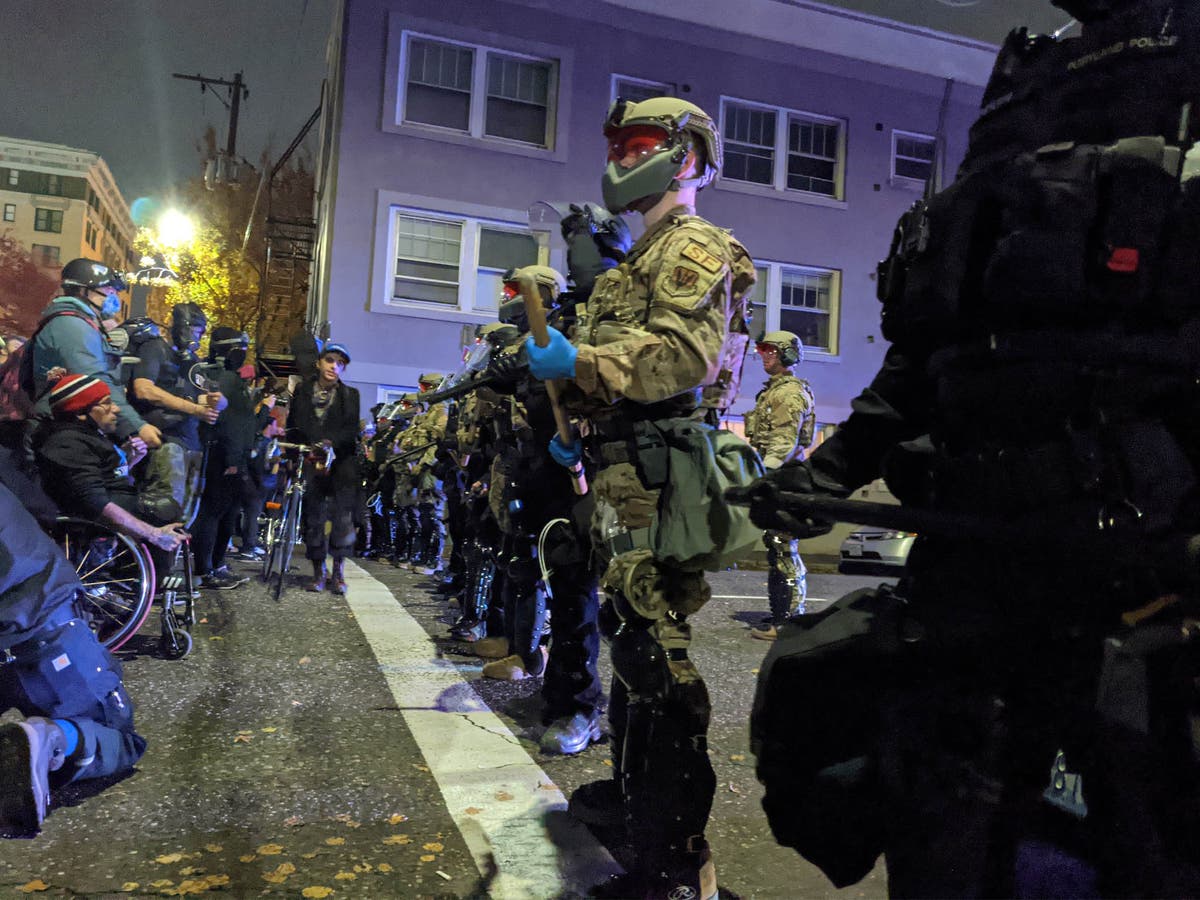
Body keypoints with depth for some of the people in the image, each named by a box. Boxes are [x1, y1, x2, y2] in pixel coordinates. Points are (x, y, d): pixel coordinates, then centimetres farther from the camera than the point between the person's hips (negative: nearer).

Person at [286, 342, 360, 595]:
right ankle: (319, 571, 11)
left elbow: (352, 430, -3)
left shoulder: (350, 395, 8)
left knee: (342, 515, -10)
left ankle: (339, 571, -2)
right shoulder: (302, 392, 12)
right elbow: (292, 428, 12)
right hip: (310, 461, 1)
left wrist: (331, 442, -20)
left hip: (341, 460, -1)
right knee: (313, 516, 0)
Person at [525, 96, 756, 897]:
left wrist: (578, 362, -22)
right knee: (631, 631, 17)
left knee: (655, 649, -13)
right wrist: (578, 427, 19)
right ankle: (635, 784, 33)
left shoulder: (693, 246, -3)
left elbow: (684, 356, -20)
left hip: (655, 475, -11)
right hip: (624, 472, 11)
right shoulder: (642, 259, 28)